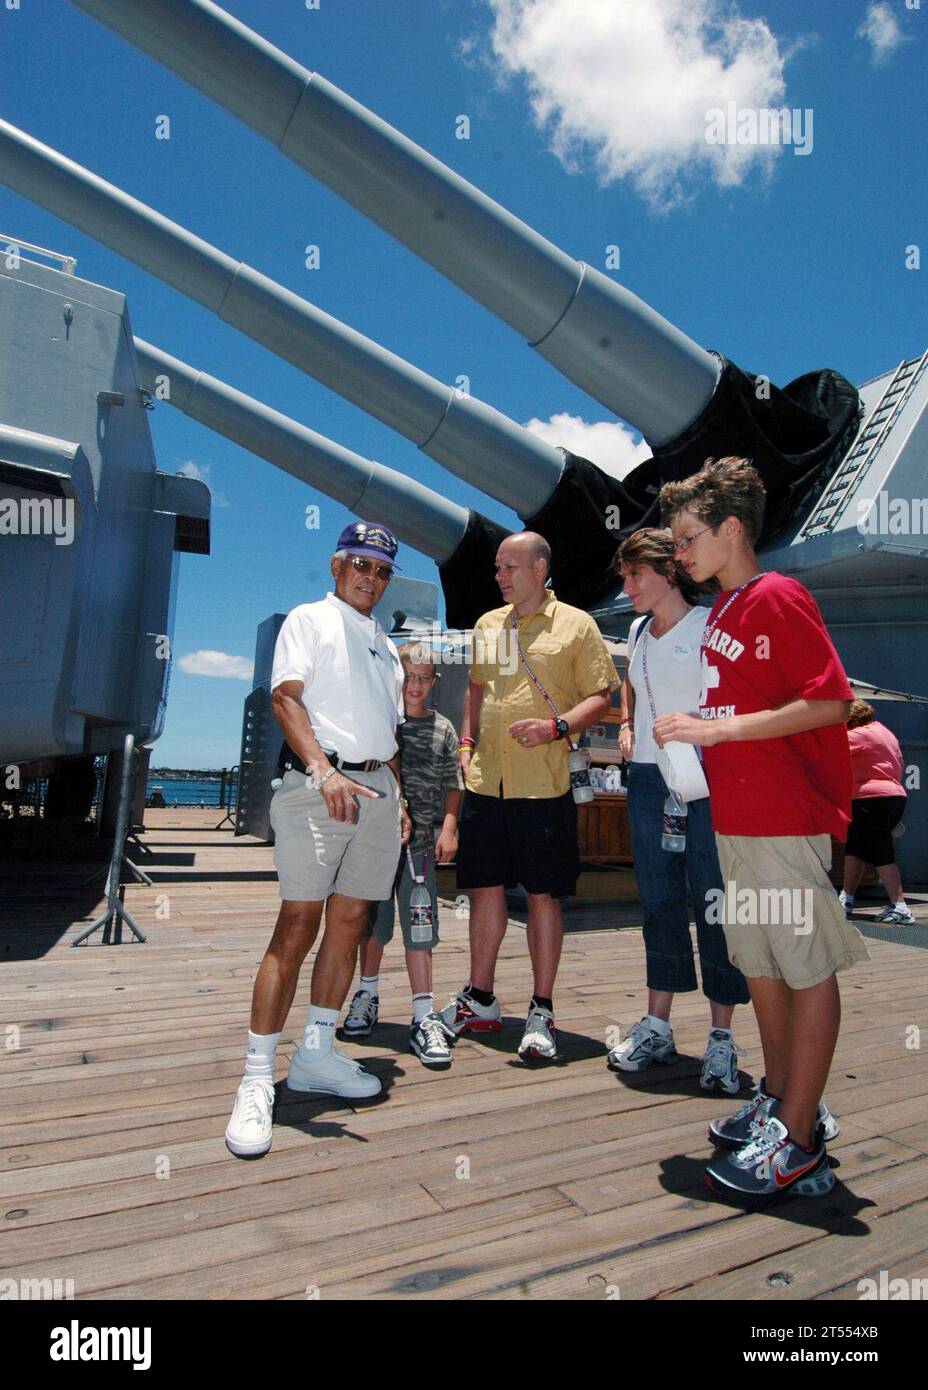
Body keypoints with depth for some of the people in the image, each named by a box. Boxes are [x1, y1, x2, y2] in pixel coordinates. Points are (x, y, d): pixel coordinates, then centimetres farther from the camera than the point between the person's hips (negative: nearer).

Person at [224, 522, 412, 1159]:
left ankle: (316, 1052, 19)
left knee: (351, 921, 7)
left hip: (377, 788, 7)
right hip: (318, 783, -7)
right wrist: (323, 771, -24)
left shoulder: (386, 645, 25)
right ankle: (257, 1079, -3)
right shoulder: (309, 620, 5)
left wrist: (399, 795, 14)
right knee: (299, 924, -11)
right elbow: (286, 697, -10)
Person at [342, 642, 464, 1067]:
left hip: (420, 841, 0)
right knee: (374, 921, 14)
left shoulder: (442, 729, 4)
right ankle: (368, 993, 34)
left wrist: (449, 828, -3)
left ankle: (424, 1016, 9)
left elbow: (452, 785, 7)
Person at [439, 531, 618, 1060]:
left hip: (543, 784, -5)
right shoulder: (488, 624, 16)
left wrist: (555, 727, -19)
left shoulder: (576, 625, 0)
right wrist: (467, 743, 13)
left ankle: (542, 1013, 18)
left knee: (544, 895, 3)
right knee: (485, 888, 11)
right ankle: (480, 1001, 27)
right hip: (486, 780, 5)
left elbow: (600, 697, -3)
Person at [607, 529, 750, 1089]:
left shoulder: (710, 626, -6)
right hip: (648, 780, 6)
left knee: (713, 905, 1)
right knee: (659, 903, 11)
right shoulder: (639, 631, 14)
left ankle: (722, 1038, 14)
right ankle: (657, 1028, 23)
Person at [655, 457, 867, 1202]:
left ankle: (799, 1143, 14)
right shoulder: (722, 610, 14)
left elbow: (828, 702, -19)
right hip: (736, 818, 9)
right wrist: (695, 735, 7)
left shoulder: (779, 598, -11)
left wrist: (718, 727, -20)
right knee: (760, 962, 17)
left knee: (809, 967, 4)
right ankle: (780, 1097, 35)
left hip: (788, 819, -9)